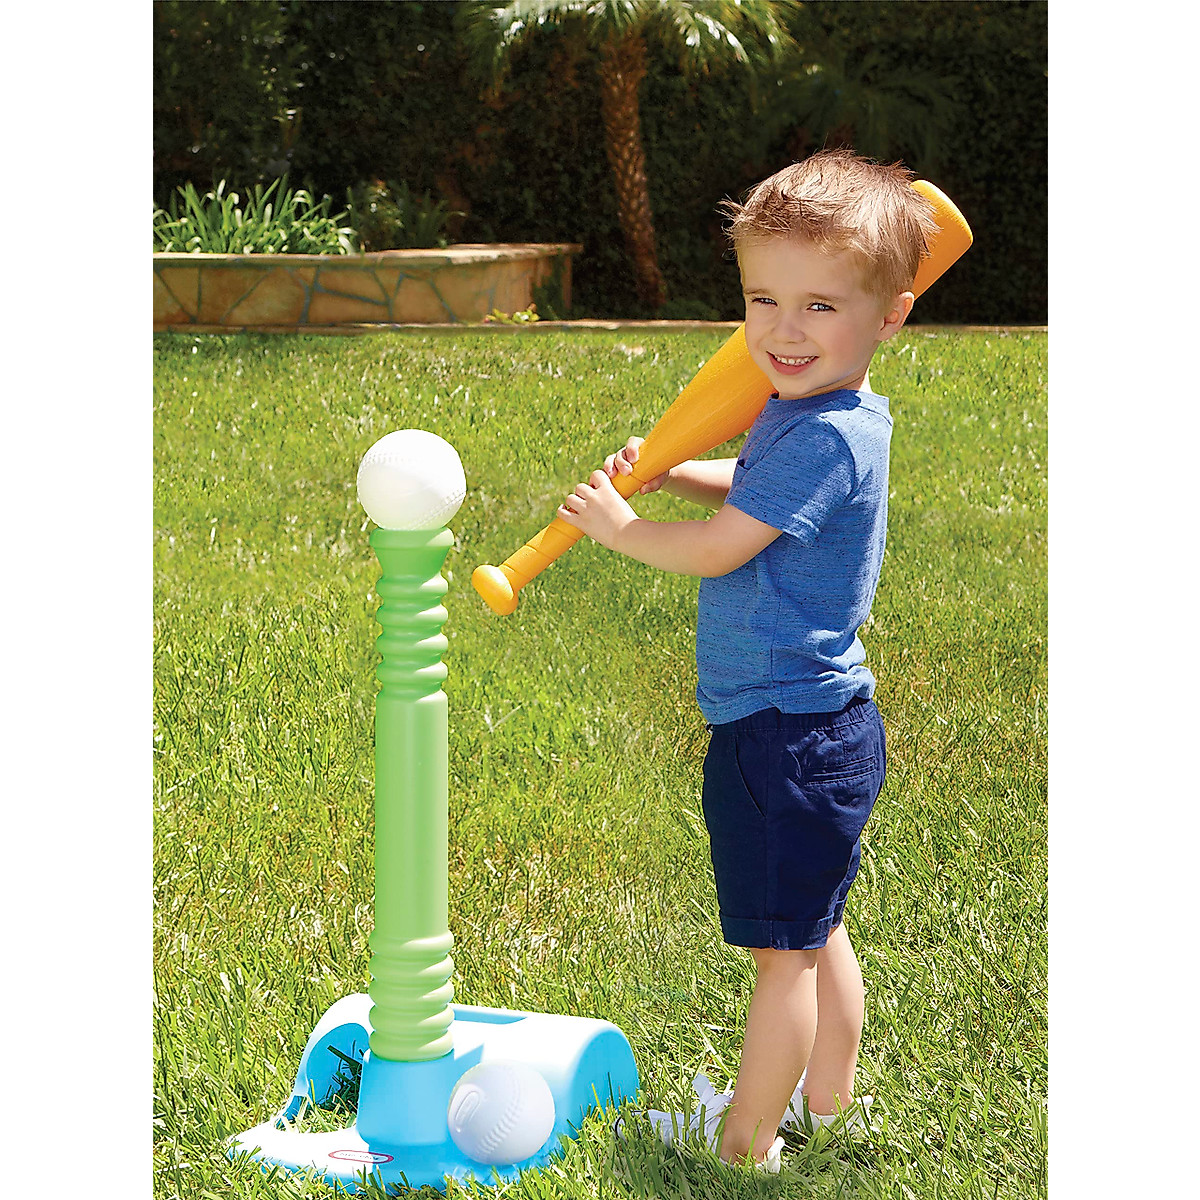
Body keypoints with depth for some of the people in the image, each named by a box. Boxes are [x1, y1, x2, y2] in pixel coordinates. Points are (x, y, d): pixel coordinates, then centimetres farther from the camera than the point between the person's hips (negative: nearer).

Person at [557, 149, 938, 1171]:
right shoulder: (809, 414, 8)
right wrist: (671, 471, 11)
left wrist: (618, 526, -5)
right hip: (819, 718, 10)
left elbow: (717, 549, -22)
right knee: (815, 930, 22)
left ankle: (746, 1141, 14)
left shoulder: (827, 438, -24)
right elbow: (752, 490, 28)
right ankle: (829, 1100, 36)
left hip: (787, 739, -10)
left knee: (782, 949, 2)